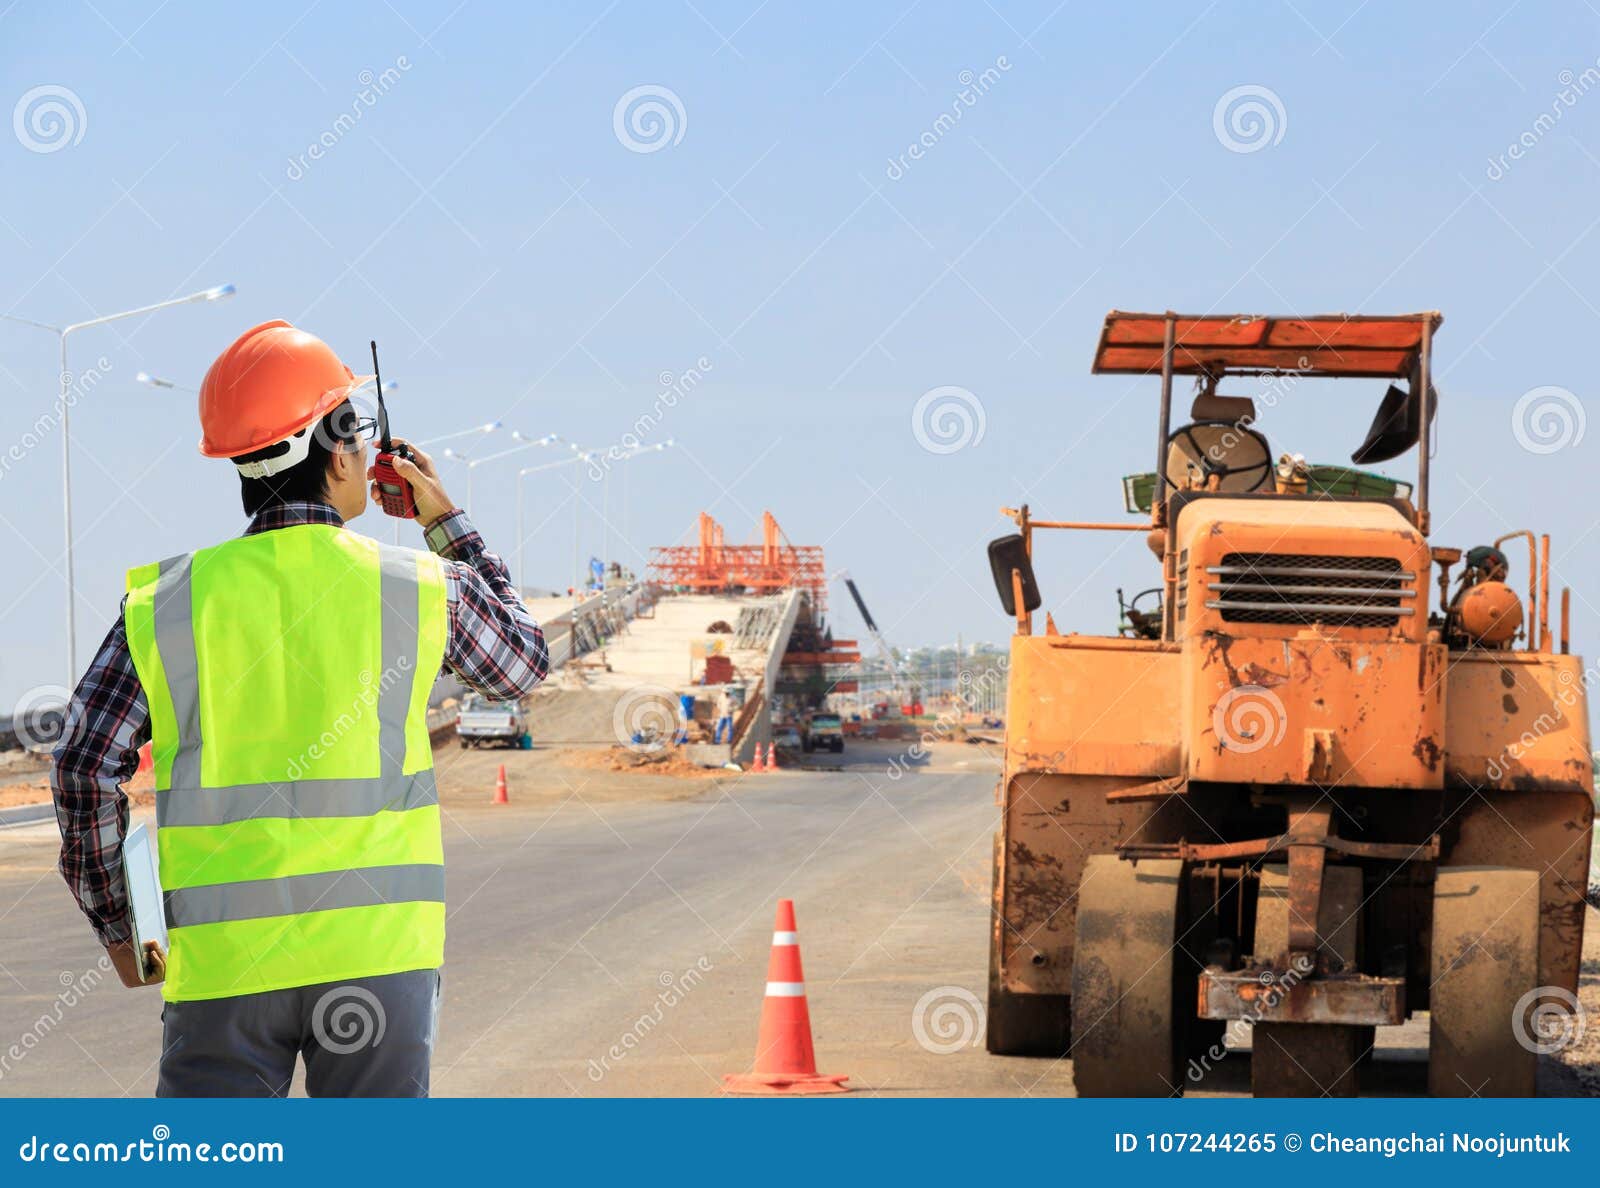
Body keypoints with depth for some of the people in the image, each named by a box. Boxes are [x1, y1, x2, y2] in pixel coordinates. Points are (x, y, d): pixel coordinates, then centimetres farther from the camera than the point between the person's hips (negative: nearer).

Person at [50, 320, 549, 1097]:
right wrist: (448, 527, 28)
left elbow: (86, 766, -1)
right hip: (376, 944, -1)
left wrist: (114, 924, 10)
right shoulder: (418, 587, 1)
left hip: (223, 952, 1)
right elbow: (519, 665, 20)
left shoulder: (168, 602, 3)